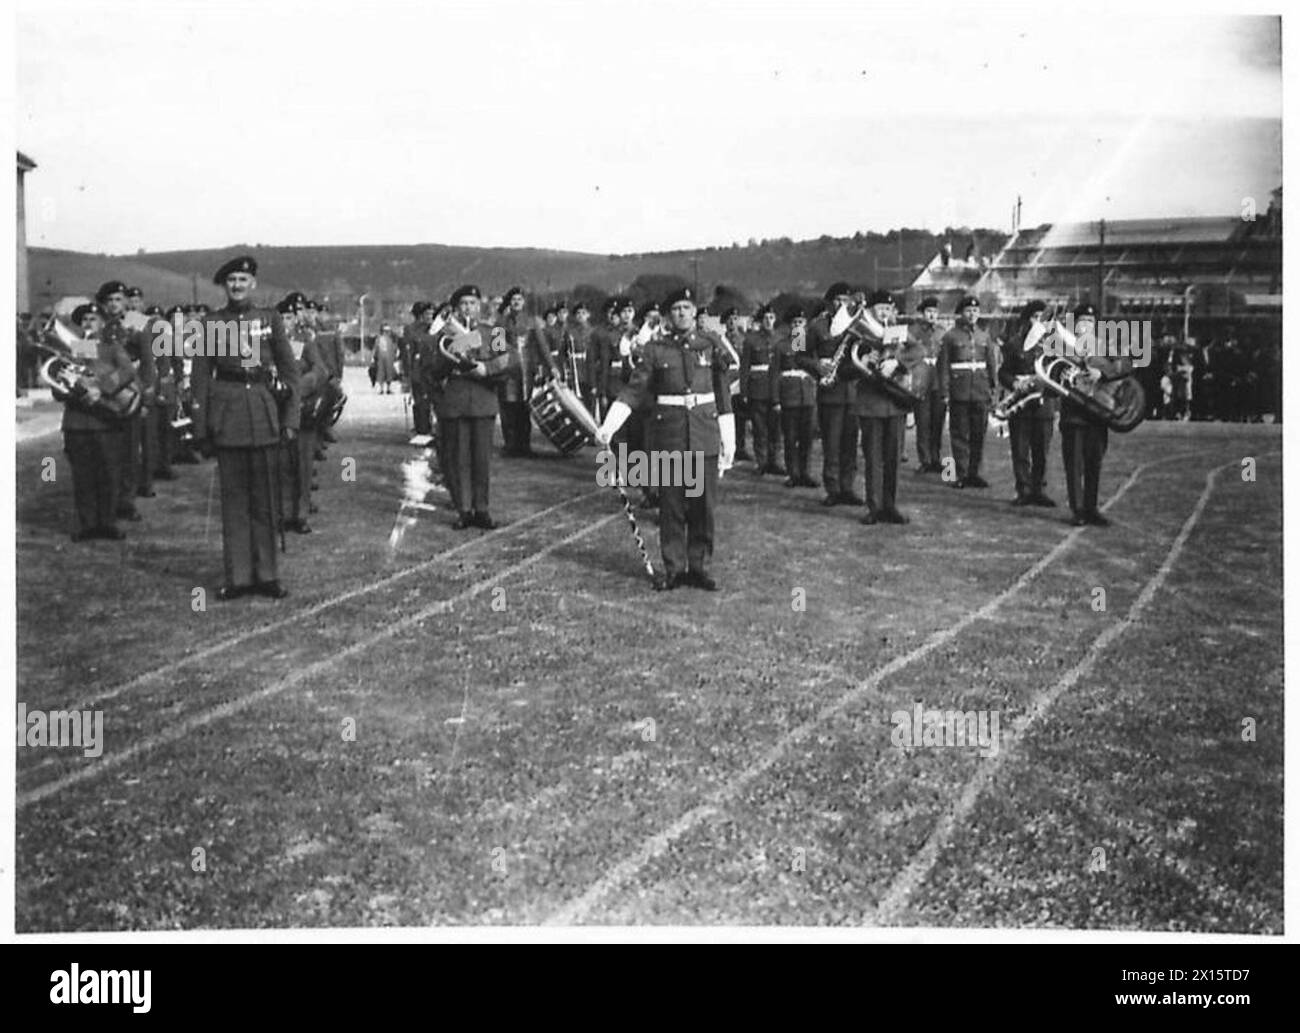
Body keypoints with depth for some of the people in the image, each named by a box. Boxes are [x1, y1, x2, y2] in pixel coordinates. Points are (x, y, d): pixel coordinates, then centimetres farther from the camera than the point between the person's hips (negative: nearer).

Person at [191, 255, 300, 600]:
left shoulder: (270, 318, 6)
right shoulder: (211, 324, 5)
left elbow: (289, 369, 6)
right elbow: (201, 377, 5)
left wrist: (291, 418, -1)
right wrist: (202, 428, 0)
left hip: (264, 413, 1)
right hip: (227, 413, 0)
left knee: (265, 499, 5)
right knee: (233, 498, 3)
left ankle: (266, 575, 12)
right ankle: (237, 577, 9)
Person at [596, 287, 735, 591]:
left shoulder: (710, 344, 5)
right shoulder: (655, 348, 1)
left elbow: (723, 395, 8)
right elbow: (634, 390, -3)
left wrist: (729, 441, 7)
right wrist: (608, 427, -14)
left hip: (705, 432, 1)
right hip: (668, 432, -1)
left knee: (704, 503, 4)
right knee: (671, 504, 4)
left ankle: (699, 566, 15)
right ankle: (673, 568, 13)